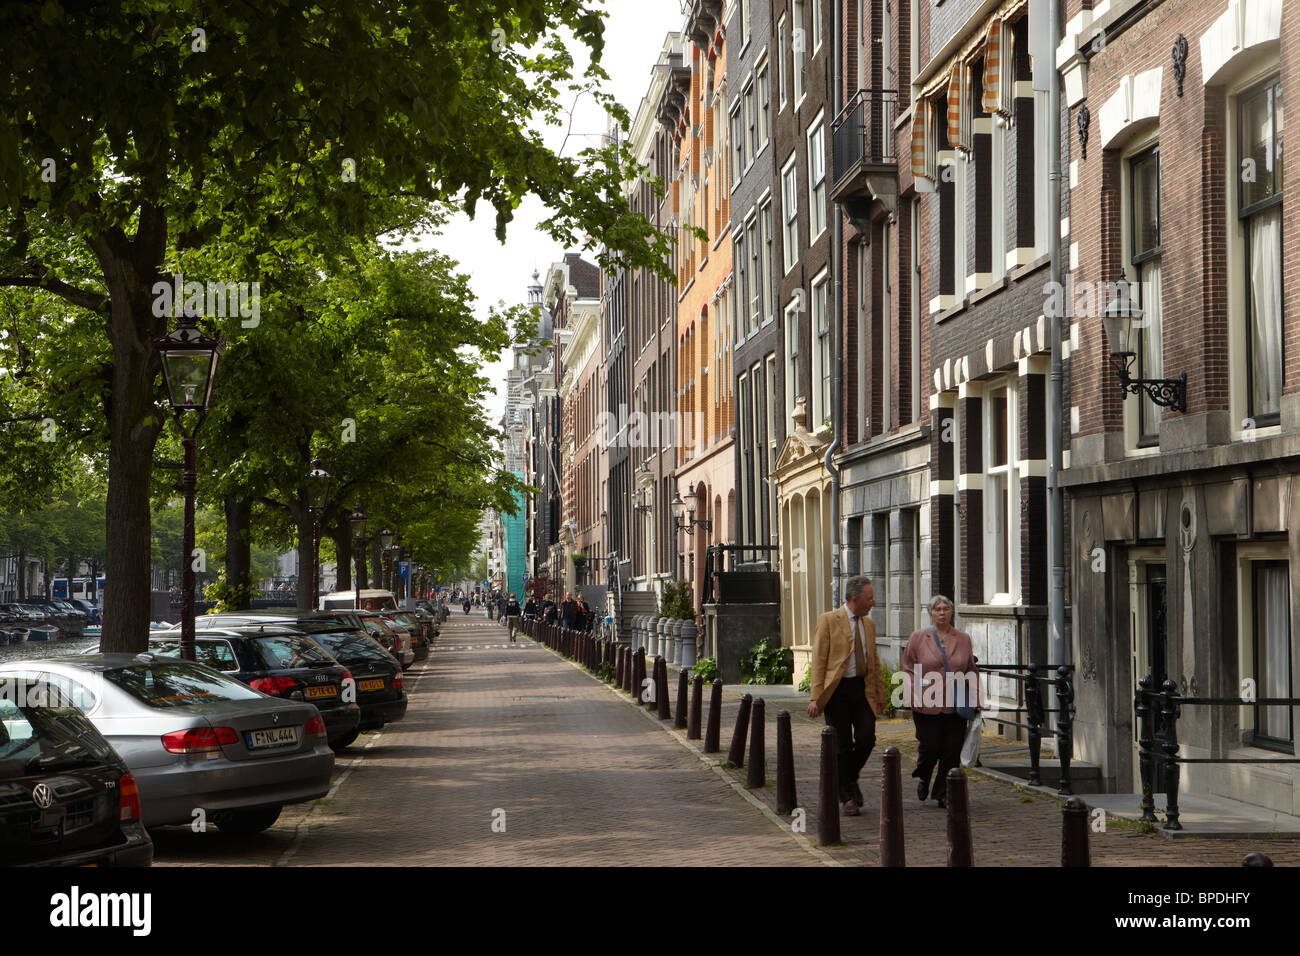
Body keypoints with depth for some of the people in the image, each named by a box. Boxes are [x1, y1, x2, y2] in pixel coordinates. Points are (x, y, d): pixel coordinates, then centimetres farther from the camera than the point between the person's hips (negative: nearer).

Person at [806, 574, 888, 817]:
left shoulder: (869, 624, 13)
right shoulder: (828, 621, -4)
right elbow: (819, 660, -7)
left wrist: (881, 695, 16)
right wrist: (816, 697, -13)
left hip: (863, 689, 4)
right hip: (837, 689, -4)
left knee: (866, 738, -8)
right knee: (843, 745, -1)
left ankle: (850, 778, 19)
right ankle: (848, 797, 10)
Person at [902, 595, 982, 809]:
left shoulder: (963, 639, 11)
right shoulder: (918, 638, 5)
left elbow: (972, 672, 15)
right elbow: (908, 669, 6)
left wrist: (975, 699, 8)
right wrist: (913, 695, -6)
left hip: (955, 707, 2)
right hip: (927, 705, -2)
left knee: (952, 751, -1)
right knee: (930, 747, -3)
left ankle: (943, 794, 11)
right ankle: (923, 778, 28)